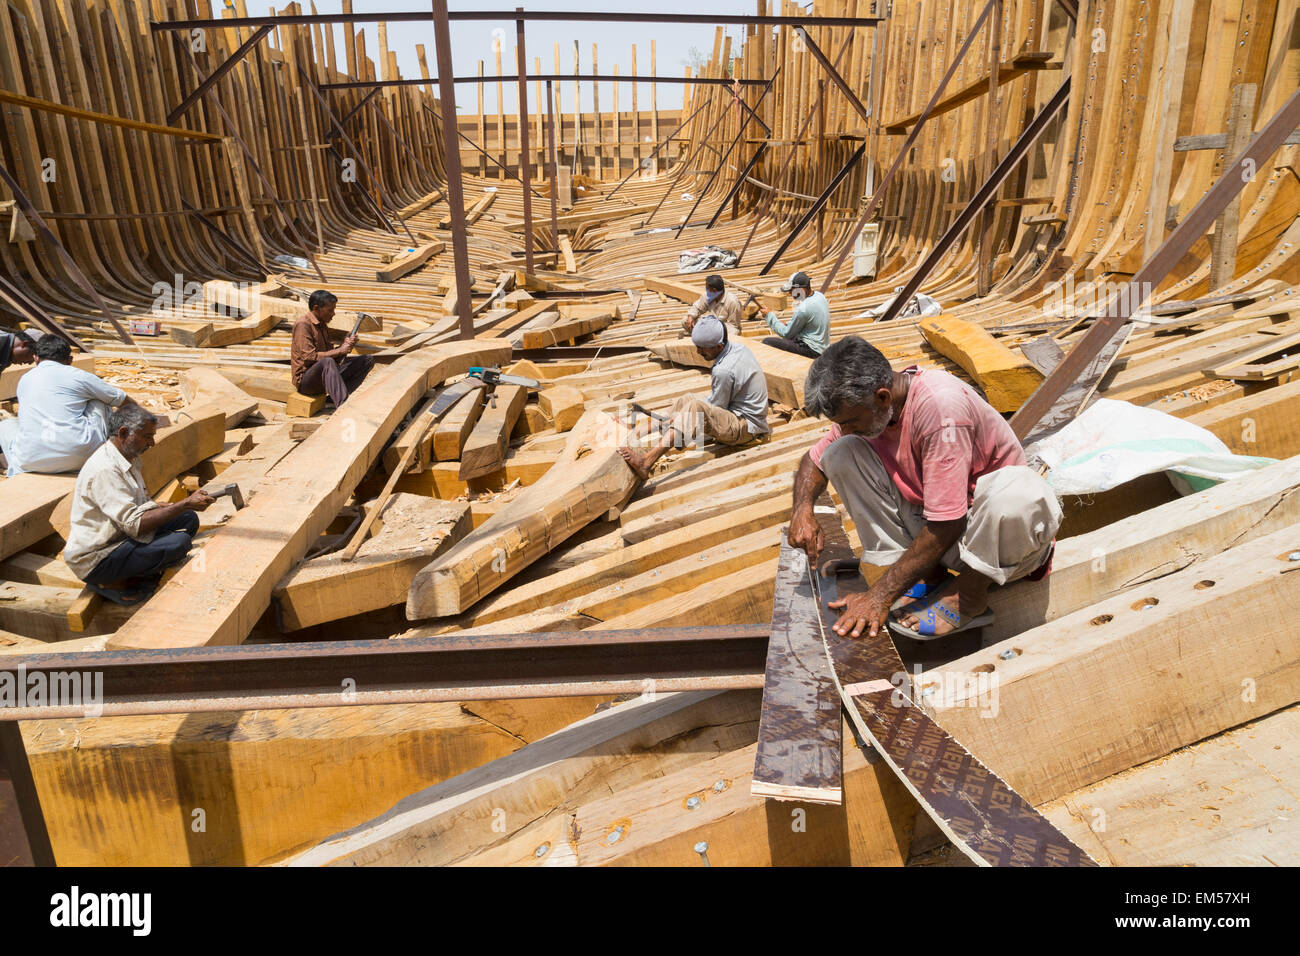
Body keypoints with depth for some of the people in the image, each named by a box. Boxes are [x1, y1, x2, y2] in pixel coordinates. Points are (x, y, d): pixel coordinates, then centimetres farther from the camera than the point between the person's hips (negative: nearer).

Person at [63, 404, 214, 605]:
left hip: (121, 536, 10)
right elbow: (134, 524, -28)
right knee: (179, 542, -24)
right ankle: (110, 581, -5)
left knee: (189, 520, 1)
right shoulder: (104, 469, -23)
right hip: (93, 560, -10)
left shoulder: (129, 459, 8)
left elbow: (143, 506, 13)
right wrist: (186, 504, -27)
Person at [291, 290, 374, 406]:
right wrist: (339, 351, -19)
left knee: (368, 360, 1)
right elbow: (309, 357, -22)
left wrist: (345, 345, -7)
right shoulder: (303, 325, -13)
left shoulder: (323, 326, 15)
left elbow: (329, 354, 12)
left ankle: (336, 397, -18)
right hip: (305, 380, -9)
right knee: (327, 362, -41)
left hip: (324, 375, 9)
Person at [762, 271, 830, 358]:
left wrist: (769, 316, -4)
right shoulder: (819, 295, 3)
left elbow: (787, 334, -12)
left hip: (812, 350, -10)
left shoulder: (803, 309, -25)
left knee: (767, 342, -15)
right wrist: (787, 324, 8)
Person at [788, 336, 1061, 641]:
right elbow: (815, 459, 10)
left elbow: (946, 524, -30)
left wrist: (880, 596, -30)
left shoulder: (941, 404, -30)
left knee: (1022, 491, -41)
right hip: (927, 522, 6)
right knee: (841, 453, -10)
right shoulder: (862, 405, -8)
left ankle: (968, 593, -14)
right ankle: (925, 578, -11)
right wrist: (802, 508, -13)